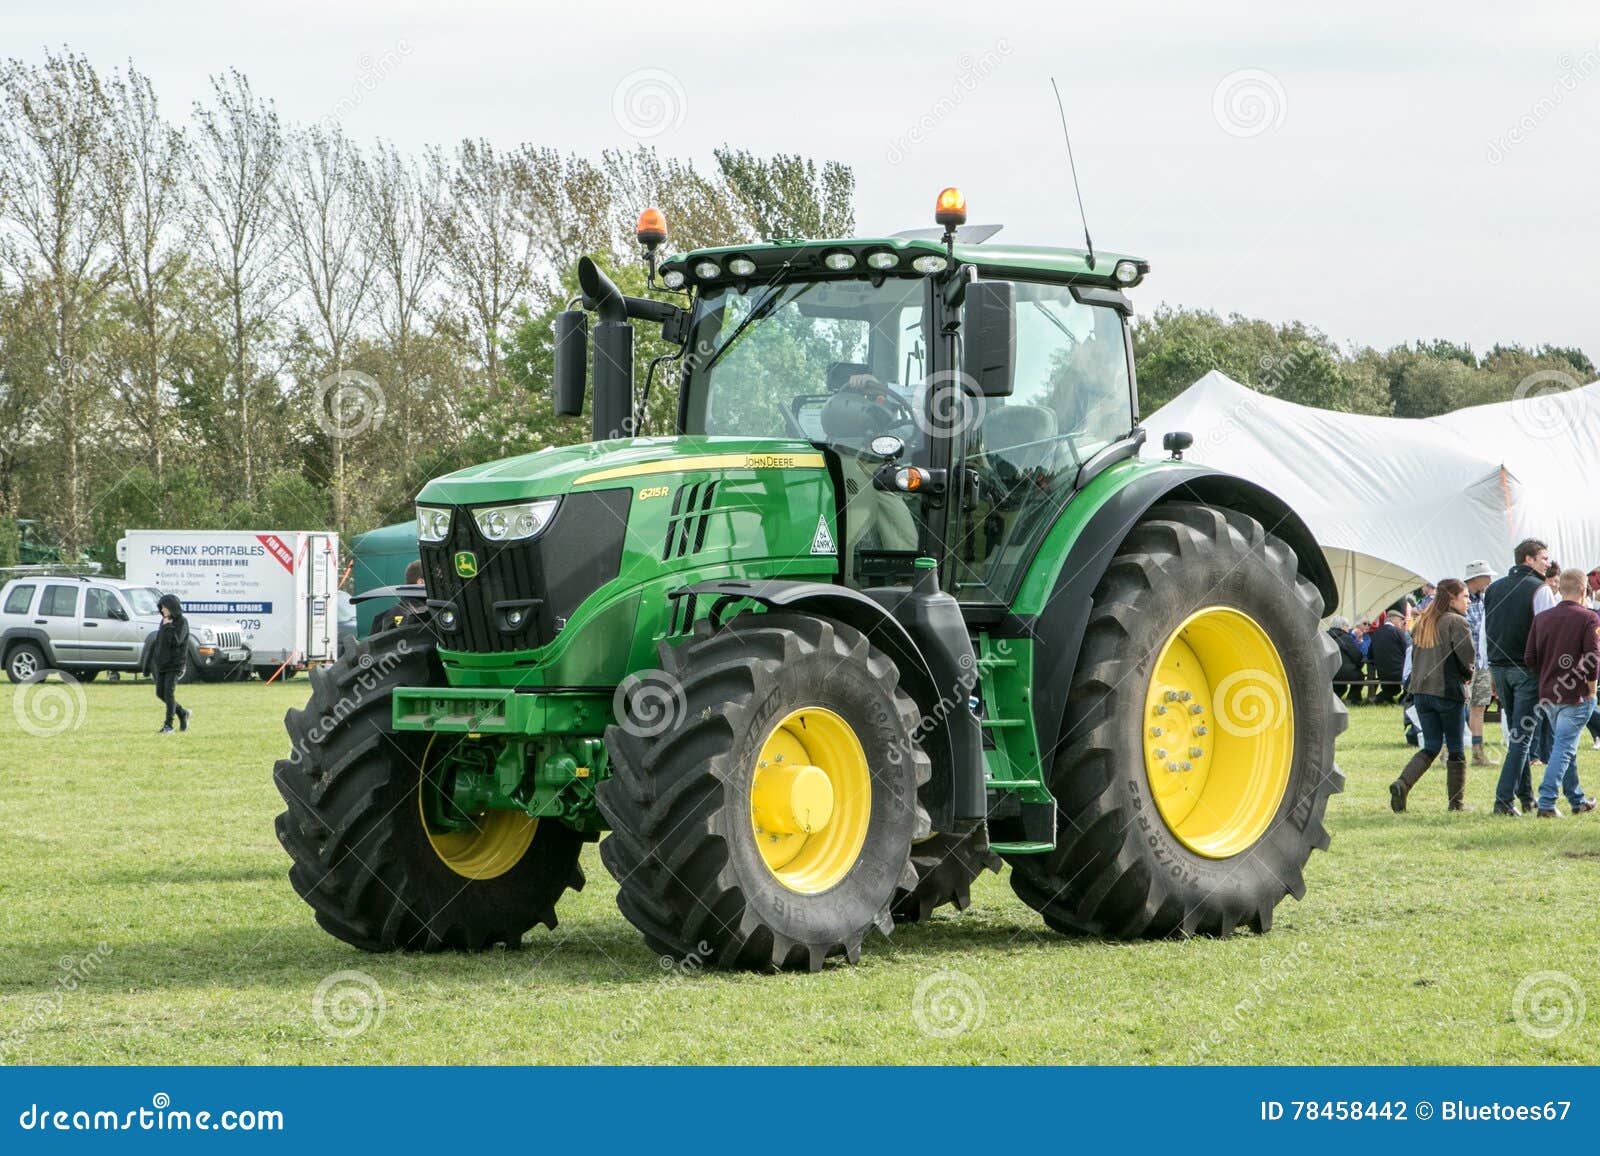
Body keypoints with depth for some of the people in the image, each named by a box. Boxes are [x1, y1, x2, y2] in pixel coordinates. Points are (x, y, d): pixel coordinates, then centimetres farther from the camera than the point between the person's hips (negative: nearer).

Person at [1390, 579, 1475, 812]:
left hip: (1421, 691, 6)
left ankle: (1402, 784, -11)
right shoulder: (1456, 622, -11)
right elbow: (1468, 657, -15)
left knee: (1430, 747, 10)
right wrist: (1467, 675, 7)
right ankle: (1456, 800, 12)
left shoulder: (1422, 622, 12)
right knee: (1455, 749, 7)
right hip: (1449, 692, -6)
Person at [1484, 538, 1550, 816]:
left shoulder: (1493, 588, 11)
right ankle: (1504, 798, -12)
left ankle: (1525, 796, 20)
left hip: (1499, 667, 6)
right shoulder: (1538, 588, -8)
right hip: (1527, 668, -6)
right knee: (1522, 736, -5)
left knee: (1515, 734, 16)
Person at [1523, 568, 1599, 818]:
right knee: (1564, 748, -5)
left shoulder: (1541, 618, 5)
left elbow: (1529, 659, 4)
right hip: (1576, 695, -6)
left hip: (1548, 694, 6)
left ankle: (1577, 801, 28)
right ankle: (1546, 804, -13)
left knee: (1565, 747, 18)